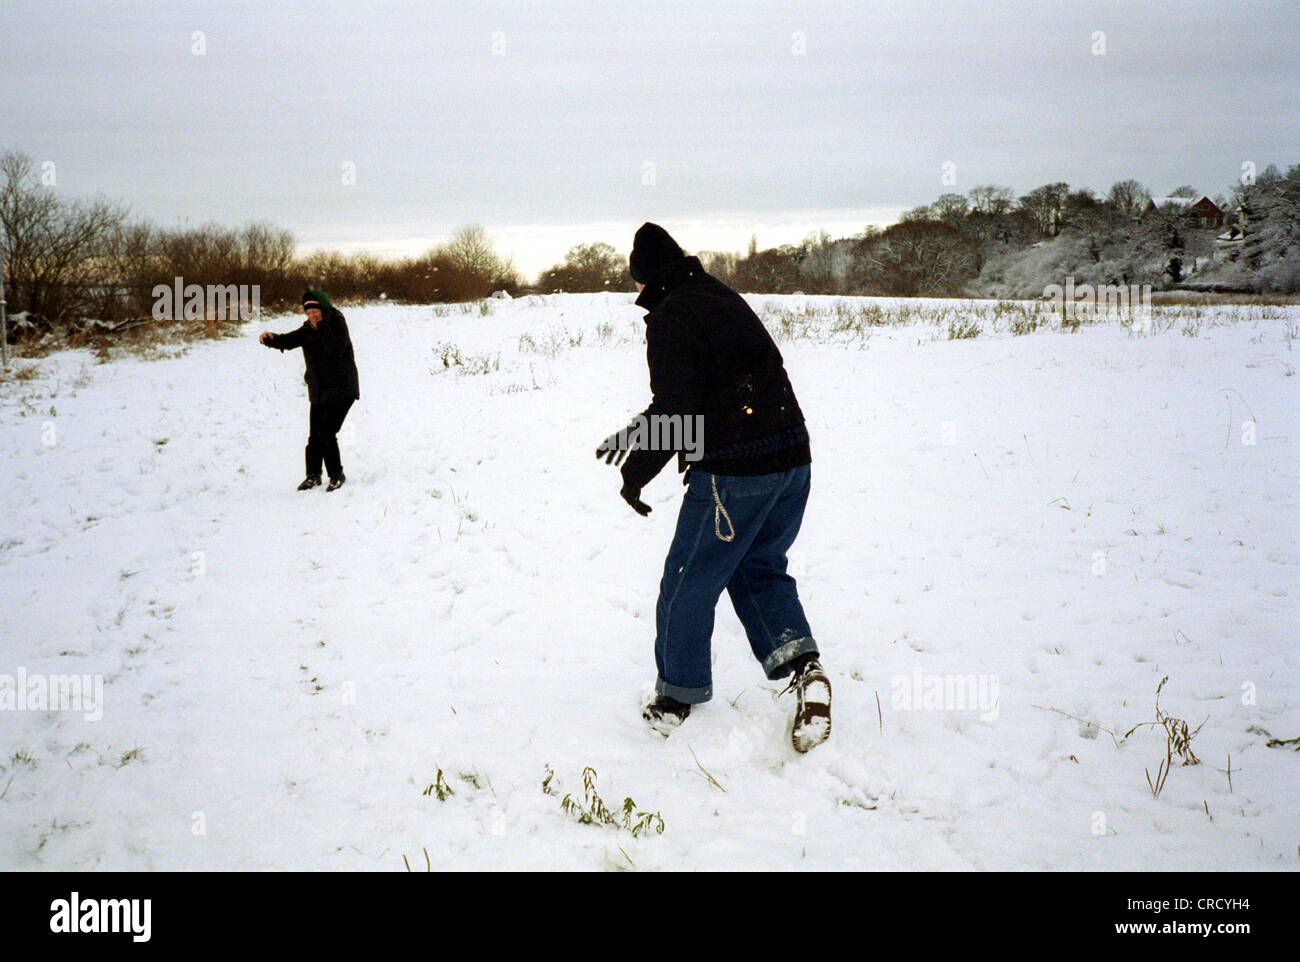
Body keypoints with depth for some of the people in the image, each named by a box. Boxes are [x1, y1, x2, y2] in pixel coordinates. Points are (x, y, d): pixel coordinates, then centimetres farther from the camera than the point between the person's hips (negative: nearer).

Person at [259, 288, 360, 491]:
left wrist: (322, 327, -28)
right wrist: (270, 338, -16)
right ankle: (313, 475, 23)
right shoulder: (308, 330, 7)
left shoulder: (337, 324, -12)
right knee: (315, 435, 9)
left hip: (341, 390, -6)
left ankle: (337, 475, 0)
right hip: (318, 391, 7)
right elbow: (288, 341, 3)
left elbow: (336, 350, -27)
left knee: (326, 432, -13)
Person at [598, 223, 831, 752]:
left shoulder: (671, 316, -9)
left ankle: (678, 700, 18)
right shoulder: (724, 299, 18)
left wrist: (636, 473, -4)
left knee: (689, 582, 7)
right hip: (793, 459, 9)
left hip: (733, 471, -8)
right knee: (759, 569, 22)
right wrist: (635, 432, 29)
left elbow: (676, 407, -16)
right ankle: (803, 665, 4)